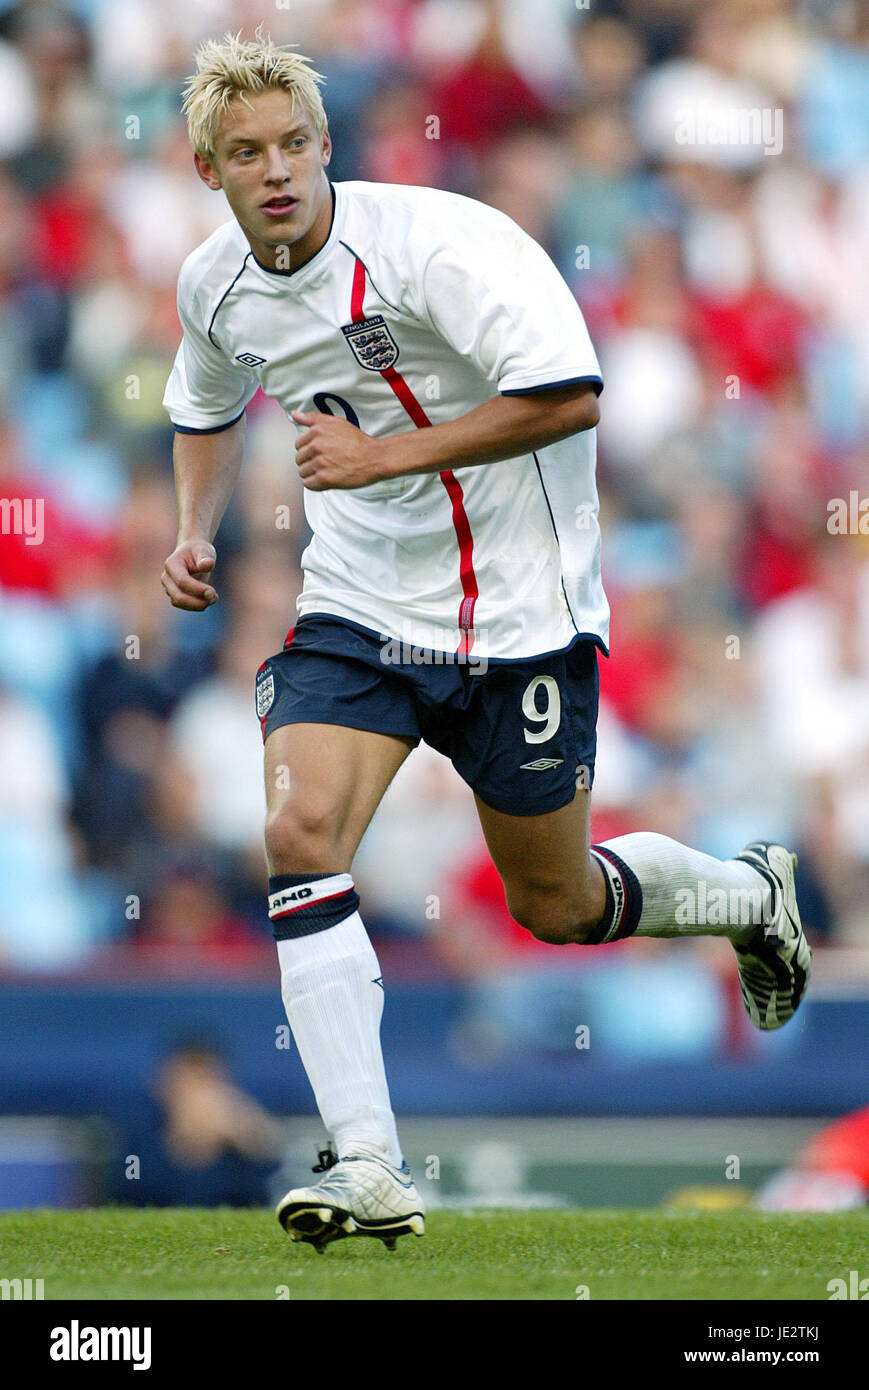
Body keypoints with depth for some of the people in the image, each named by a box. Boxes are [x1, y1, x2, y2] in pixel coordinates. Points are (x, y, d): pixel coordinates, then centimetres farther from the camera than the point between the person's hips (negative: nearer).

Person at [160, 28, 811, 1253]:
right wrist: (195, 531, 6)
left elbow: (568, 396, -28)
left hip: (518, 608, -4)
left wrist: (384, 453, -27)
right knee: (300, 834, -20)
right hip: (357, 604, 5)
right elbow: (208, 408, 23)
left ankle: (750, 895, 43)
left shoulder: (432, 242, -21)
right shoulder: (216, 283, 0)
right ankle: (368, 1166, -20)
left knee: (556, 906, 9)